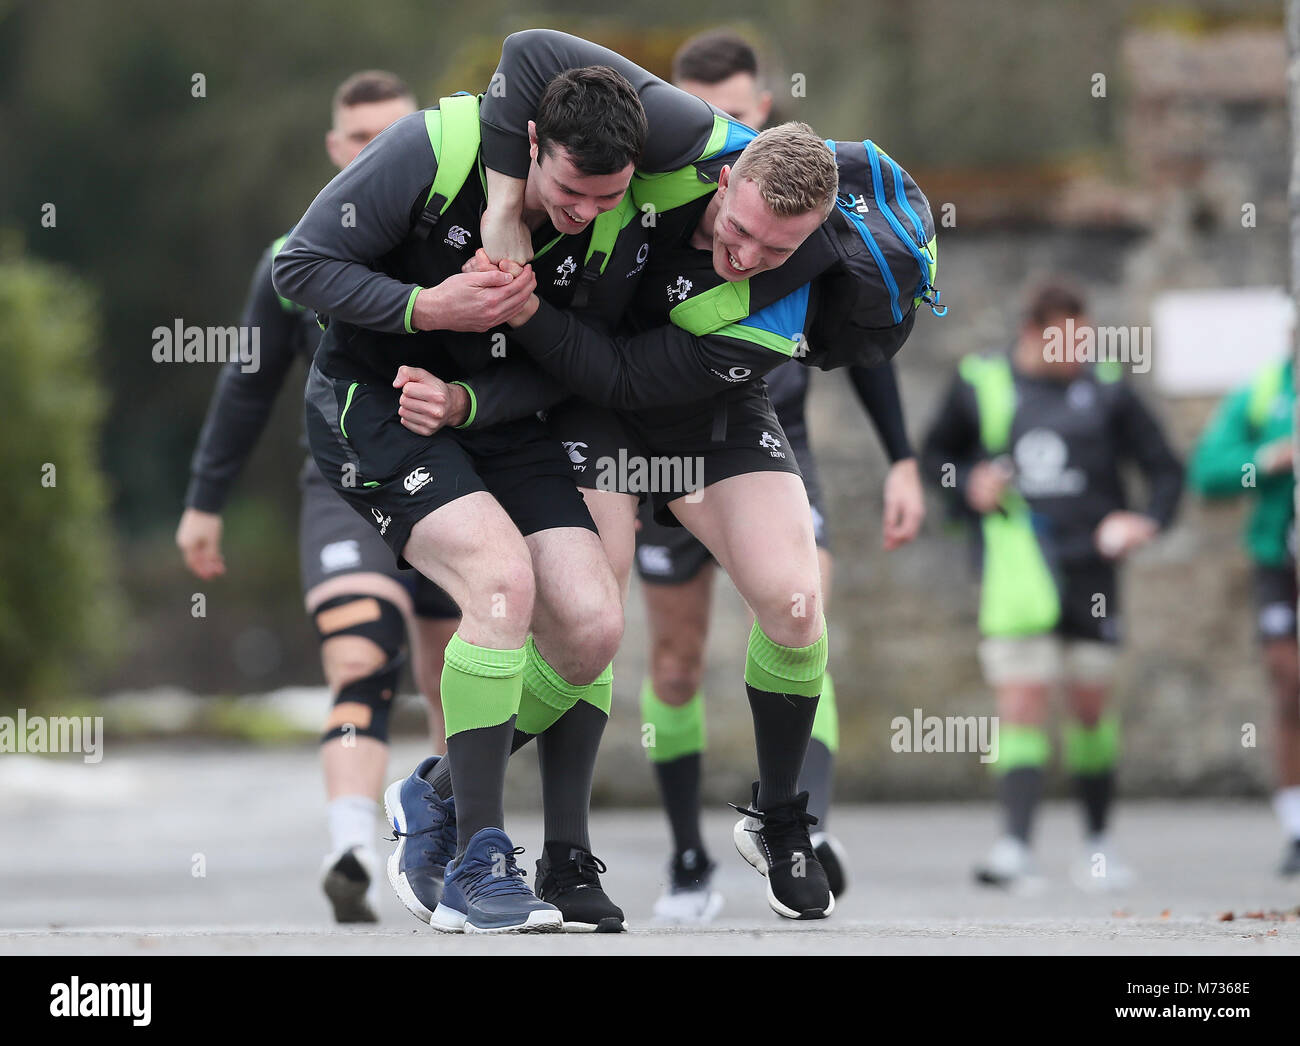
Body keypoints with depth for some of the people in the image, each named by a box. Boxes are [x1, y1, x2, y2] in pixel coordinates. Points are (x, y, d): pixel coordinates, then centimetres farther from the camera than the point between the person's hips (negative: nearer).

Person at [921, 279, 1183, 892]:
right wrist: (969, 486, -1)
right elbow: (935, 453, 19)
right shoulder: (980, 386, 6)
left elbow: (1165, 468, 9)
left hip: (1089, 569, 1)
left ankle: (1098, 843, 26)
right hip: (1014, 574, -1)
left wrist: (1148, 520, -10)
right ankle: (1015, 848, -21)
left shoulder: (1106, 393, 4)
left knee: (1090, 709, 9)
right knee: (1020, 705, -13)